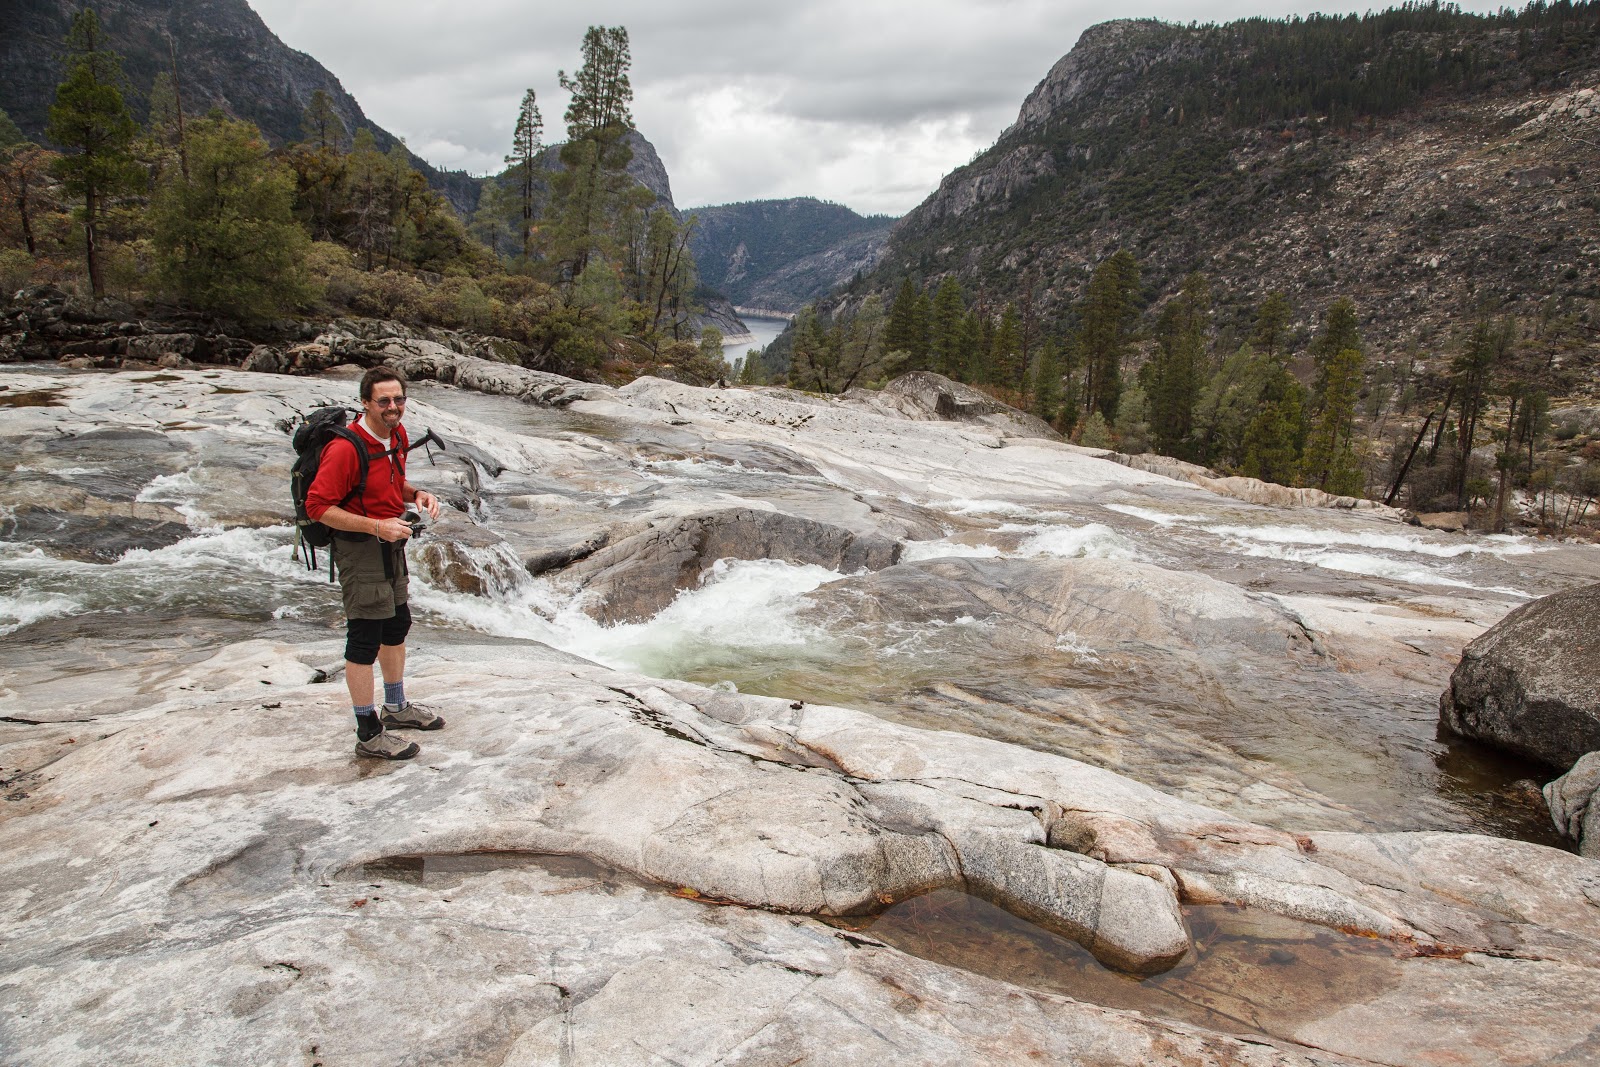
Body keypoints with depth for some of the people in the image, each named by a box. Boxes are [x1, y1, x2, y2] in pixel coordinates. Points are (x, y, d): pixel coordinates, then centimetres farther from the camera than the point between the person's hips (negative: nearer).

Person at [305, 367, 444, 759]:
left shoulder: (396, 434, 3)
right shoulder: (345, 448, -25)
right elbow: (318, 506, -24)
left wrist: (418, 494, -2)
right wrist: (377, 526, -28)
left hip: (391, 545, 10)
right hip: (359, 549, -9)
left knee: (396, 626, 22)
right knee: (365, 639, -3)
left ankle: (396, 708, 41)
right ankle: (369, 735, 9)